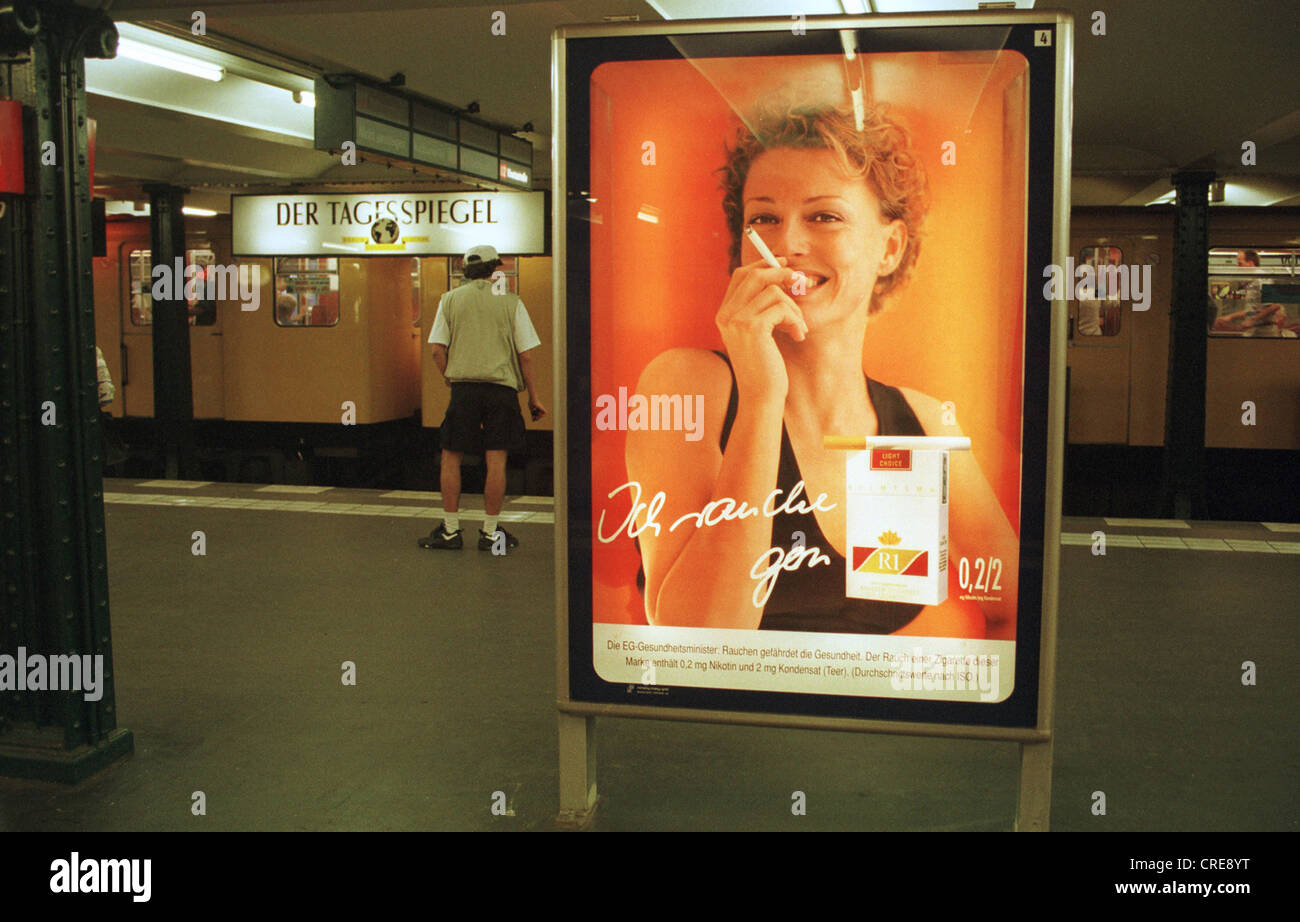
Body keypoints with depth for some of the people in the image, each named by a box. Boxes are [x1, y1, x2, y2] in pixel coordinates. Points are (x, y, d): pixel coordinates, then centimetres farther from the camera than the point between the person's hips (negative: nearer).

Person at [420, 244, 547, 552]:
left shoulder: (450, 299, 8)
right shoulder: (510, 302, 4)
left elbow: (438, 350, 2)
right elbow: (525, 356, 2)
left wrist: (451, 378, 14)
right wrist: (533, 397, 8)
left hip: (463, 386, 1)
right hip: (502, 387, -1)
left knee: (451, 456, 8)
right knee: (496, 459, 1)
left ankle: (450, 530, 9)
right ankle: (490, 532, 5)